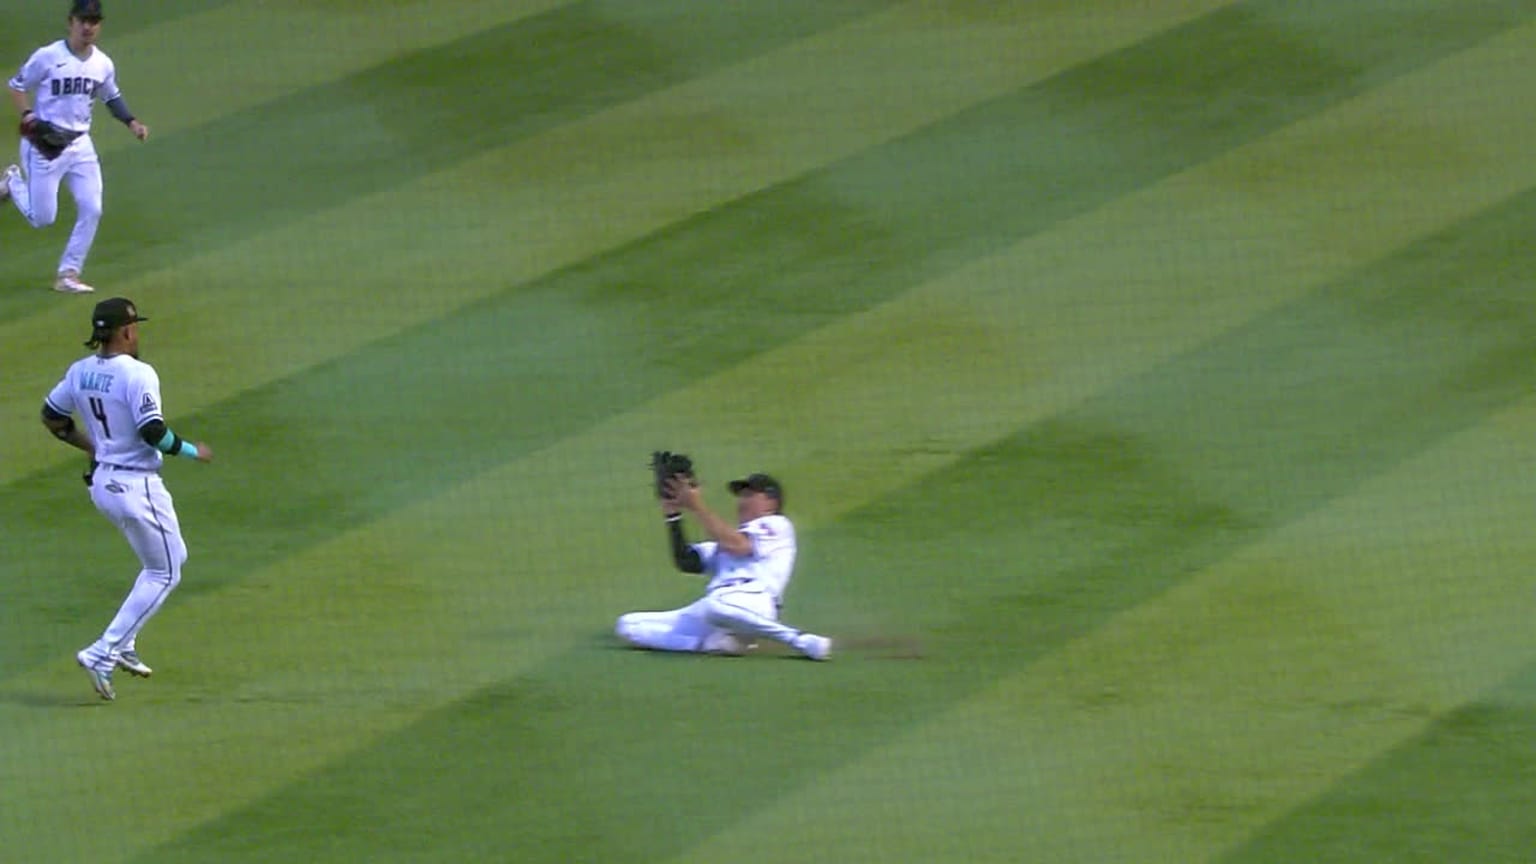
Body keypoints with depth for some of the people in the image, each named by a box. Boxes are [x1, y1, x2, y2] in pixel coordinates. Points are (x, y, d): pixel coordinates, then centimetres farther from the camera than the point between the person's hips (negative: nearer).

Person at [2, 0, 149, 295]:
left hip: (80, 145, 5)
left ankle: (67, 275, 6)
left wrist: (132, 123, 5)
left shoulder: (103, 64, 3)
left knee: (91, 210, -6)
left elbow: (112, 97, 19)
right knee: (42, 218, -1)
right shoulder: (47, 57, -13)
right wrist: (26, 114, -19)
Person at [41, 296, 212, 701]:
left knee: (169, 560, 25)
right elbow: (152, 432, -26)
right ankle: (104, 653, -7)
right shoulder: (137, 374, -20)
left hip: (101, 482, 9)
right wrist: (190, 451, -10)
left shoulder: (80, 372, 4)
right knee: (164, 573, 4)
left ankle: (124, 646, 20)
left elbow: (51, 417, 14)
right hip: (137, 485, -9)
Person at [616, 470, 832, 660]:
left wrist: (696, 506, -3)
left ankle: (799, 640, -28)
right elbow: (686, 562, 24)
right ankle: (713, 642, -18)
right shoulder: (728, 536, 35)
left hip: (752, 607, -7)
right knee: (628, 625, -5)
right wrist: (673, 516, 15)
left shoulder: (776, 526, 11)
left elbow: (736, 545, -7)